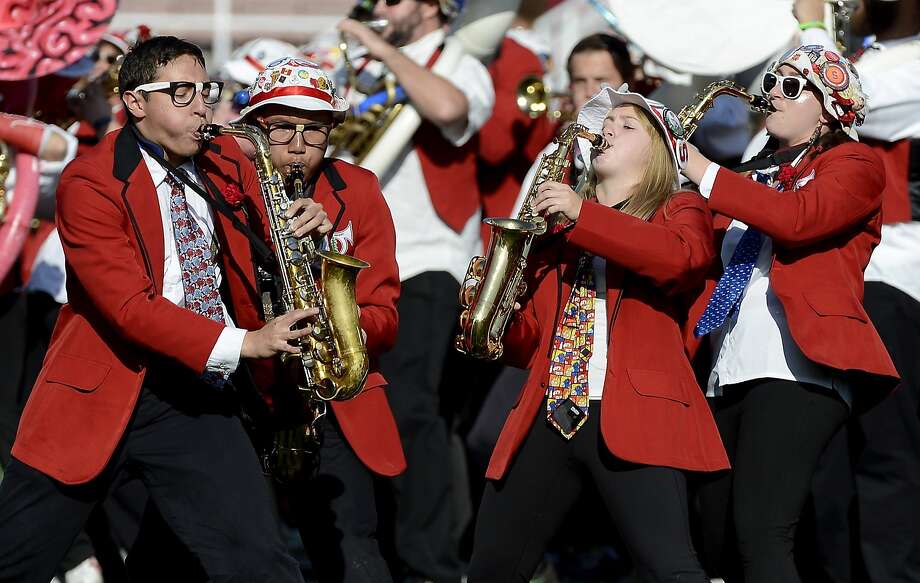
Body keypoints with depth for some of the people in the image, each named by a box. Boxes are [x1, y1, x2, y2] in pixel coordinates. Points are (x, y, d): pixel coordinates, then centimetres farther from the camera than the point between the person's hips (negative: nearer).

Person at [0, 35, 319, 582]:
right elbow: (130, 306, -20)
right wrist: (241, 345, -28)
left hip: (198, 399, 4)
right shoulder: (90, 182, -10)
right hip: (99, 395, -4)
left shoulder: (227, 166, 9)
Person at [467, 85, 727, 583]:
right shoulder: (560, 223, 25)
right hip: (545, 420, 6)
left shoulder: (679, 210, 11)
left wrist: (583, 215, -15)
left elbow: (681, 256, -16)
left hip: (632, 417, -6)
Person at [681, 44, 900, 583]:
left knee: (761, 537, -22)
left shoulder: (854, 165, 6)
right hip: (730, 371, 8)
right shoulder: (760, 177, 27)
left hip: (797, 368, -8)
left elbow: (797, 217, -16)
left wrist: (702, 172, -13)